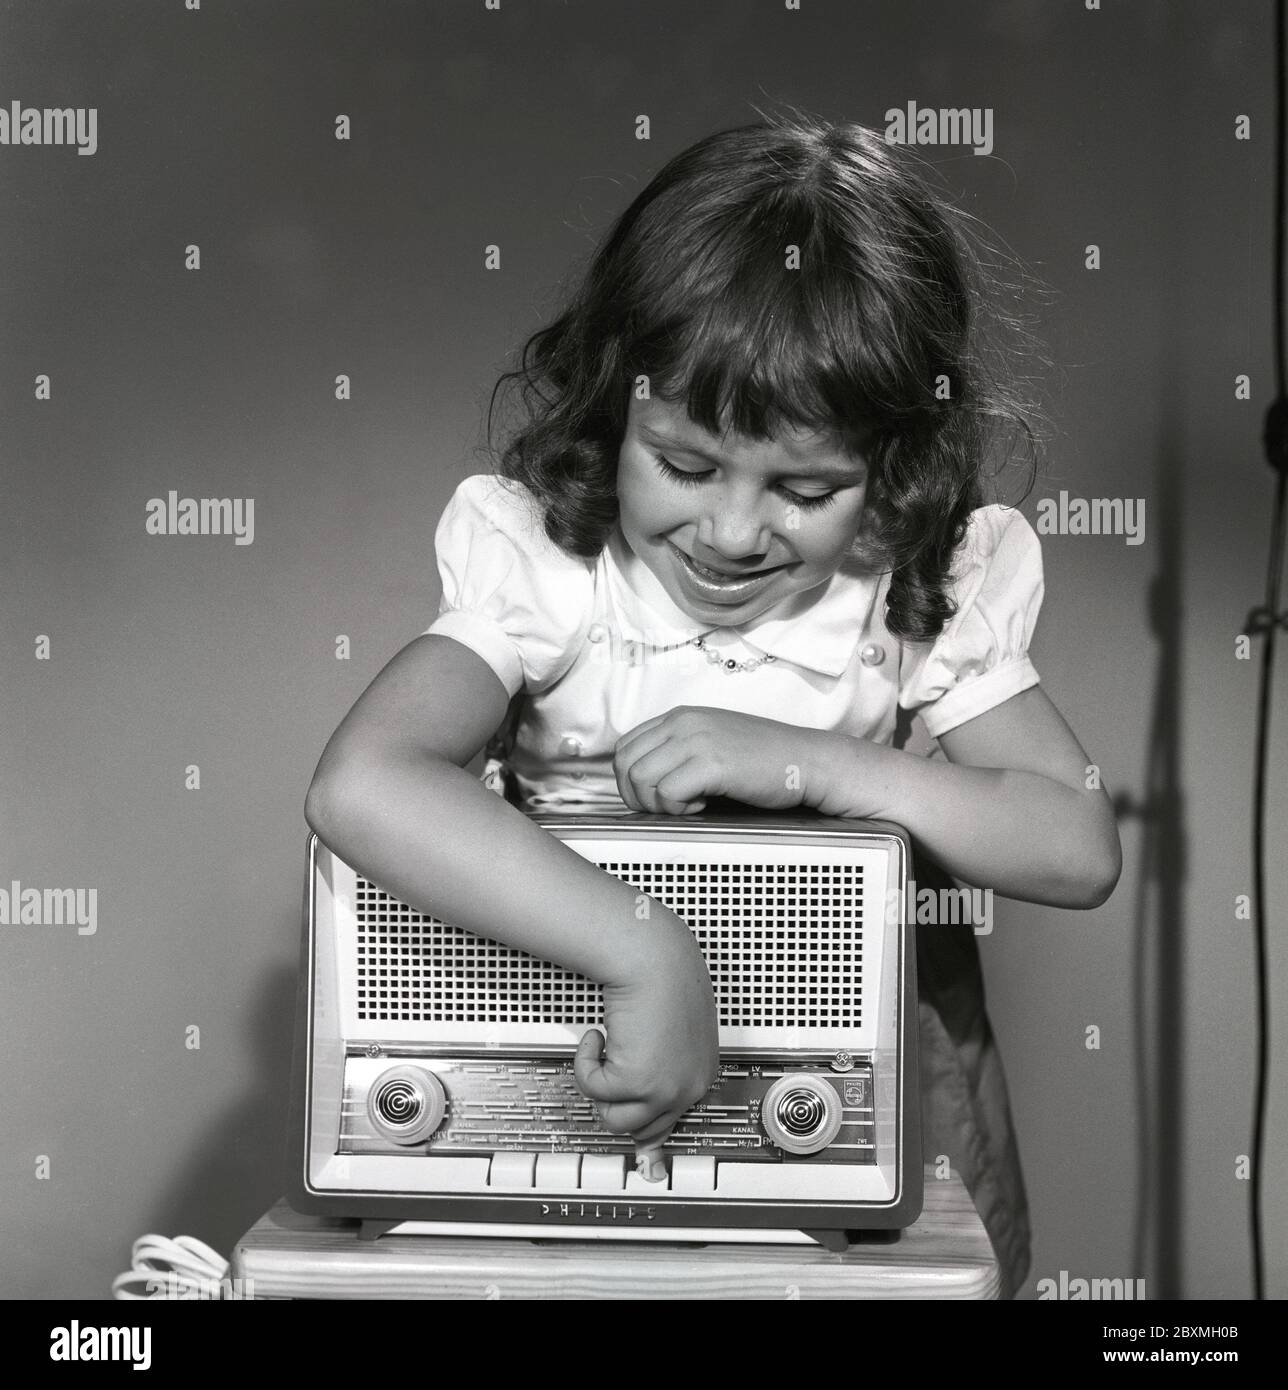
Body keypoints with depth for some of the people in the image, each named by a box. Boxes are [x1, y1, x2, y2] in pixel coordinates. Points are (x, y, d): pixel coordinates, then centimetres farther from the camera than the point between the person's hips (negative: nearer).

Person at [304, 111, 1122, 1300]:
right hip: (576, 1073, -4)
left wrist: (807, 763, -23)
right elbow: (360, 787, -31)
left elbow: (1082, 850, -13)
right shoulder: (540, 560, -15)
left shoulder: (930, 589, -7)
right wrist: (645, 955, -38)